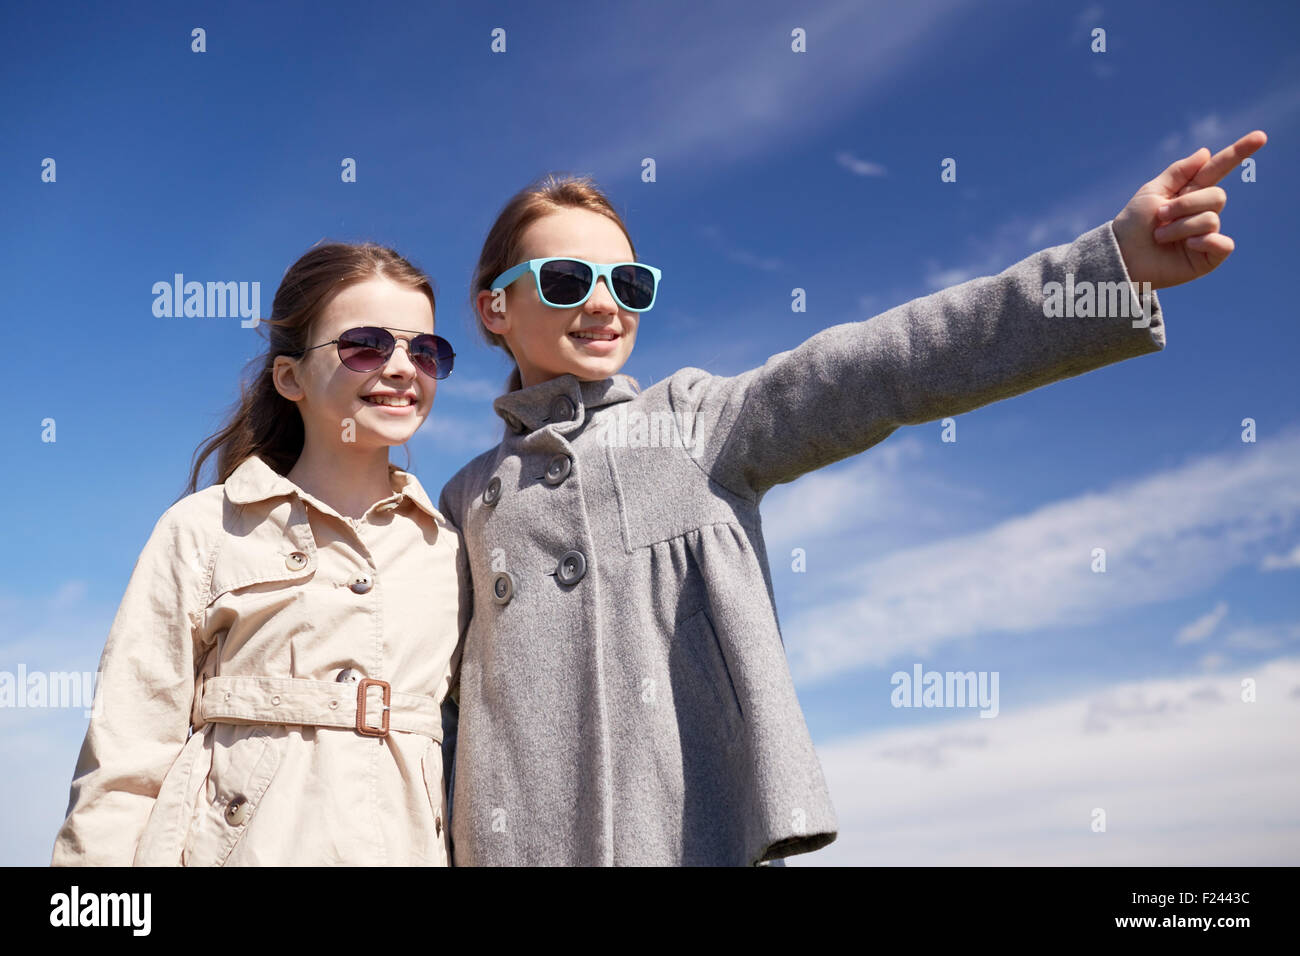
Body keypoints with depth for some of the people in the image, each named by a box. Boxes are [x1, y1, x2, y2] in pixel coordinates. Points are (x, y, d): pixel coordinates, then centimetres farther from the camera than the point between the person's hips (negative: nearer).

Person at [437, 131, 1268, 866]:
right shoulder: (471, 501, 14)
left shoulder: (700, 418, 8)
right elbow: (454, 698, 15)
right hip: (531, 841, 2)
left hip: (714, 828, -1)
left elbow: (874, 368, -5)